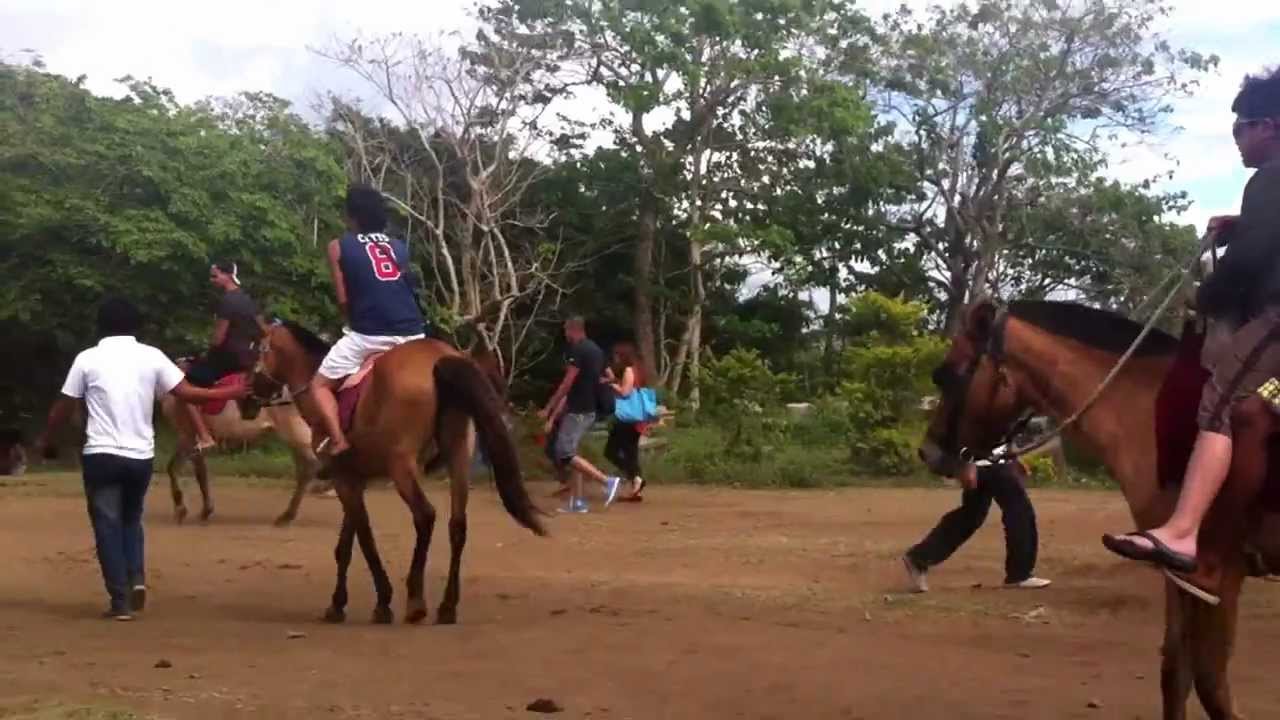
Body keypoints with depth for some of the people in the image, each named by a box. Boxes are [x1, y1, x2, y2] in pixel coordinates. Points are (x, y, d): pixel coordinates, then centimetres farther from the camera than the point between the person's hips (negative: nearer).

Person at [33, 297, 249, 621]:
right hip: (141, 456, 2)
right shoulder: (151, 356, 1)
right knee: (131, 520, 22)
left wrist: (45, 439, 22)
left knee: (108, 526, 5)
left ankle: (120, 600, 1)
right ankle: (136, 578, 3)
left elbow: (64, 406, 5)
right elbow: (186, 392, -1)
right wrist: (229, 393, 12)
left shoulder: (88, 358, -1)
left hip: (101, 455, -2)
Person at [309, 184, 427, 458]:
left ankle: (337, 438, -6)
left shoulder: (339, 247, 6)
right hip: (412, 334, 4)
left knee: (320, 385, 14)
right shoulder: (400, 247, 16)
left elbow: (343, 299, 2)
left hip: (367, 335, -3)